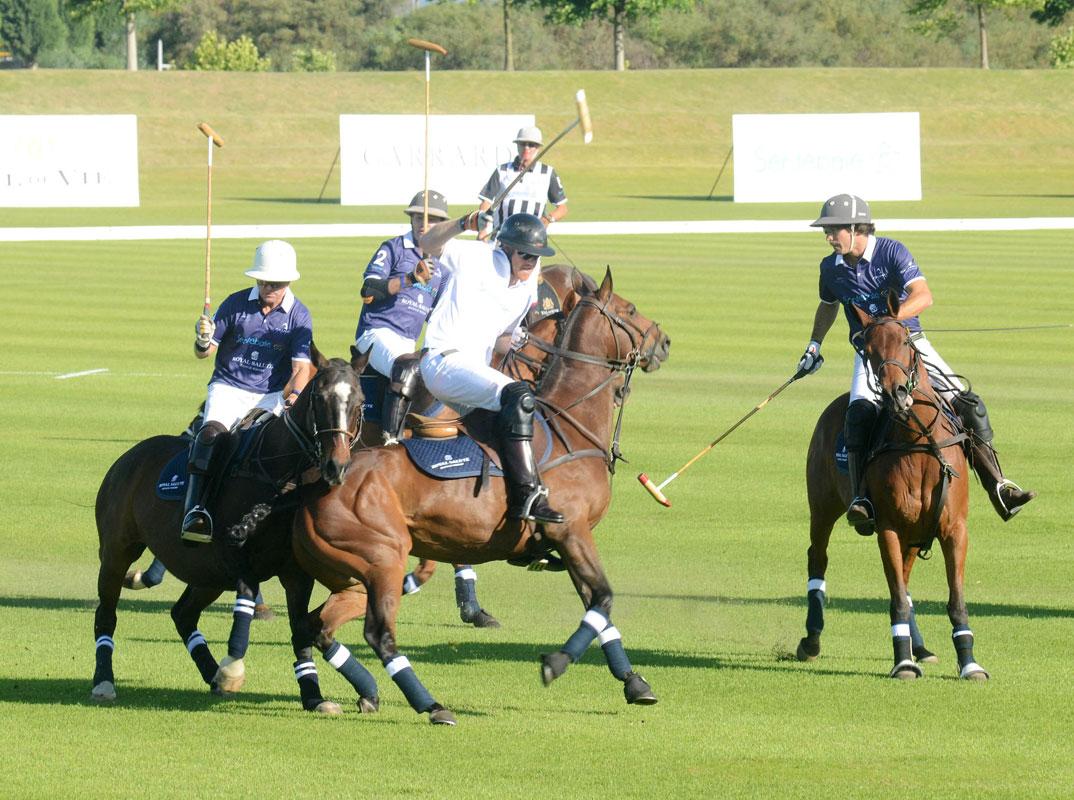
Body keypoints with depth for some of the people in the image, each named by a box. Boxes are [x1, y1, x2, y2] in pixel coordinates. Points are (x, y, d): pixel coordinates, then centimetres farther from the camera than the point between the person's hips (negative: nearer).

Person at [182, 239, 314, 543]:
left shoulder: (298, 315, 1)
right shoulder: (236, 304, 1)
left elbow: (301, 367, -4)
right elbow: (204, 352, 6)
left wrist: (294, 395, -25)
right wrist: (203, 342, -19)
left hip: (271, 396, 2)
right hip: (228, 389, -2)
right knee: (212, 432, -30)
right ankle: (195, 508, -39)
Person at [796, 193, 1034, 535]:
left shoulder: (891, 252, -12)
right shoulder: (831, 268, 3)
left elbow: (923, 295, -27)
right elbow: (828, 305, 27)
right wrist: (814, 344, 22)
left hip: (911, 344, -1)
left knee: (968, 405, -12)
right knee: (859, 413, -29)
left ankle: (998, 487, -4)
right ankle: (860, 497, -34)